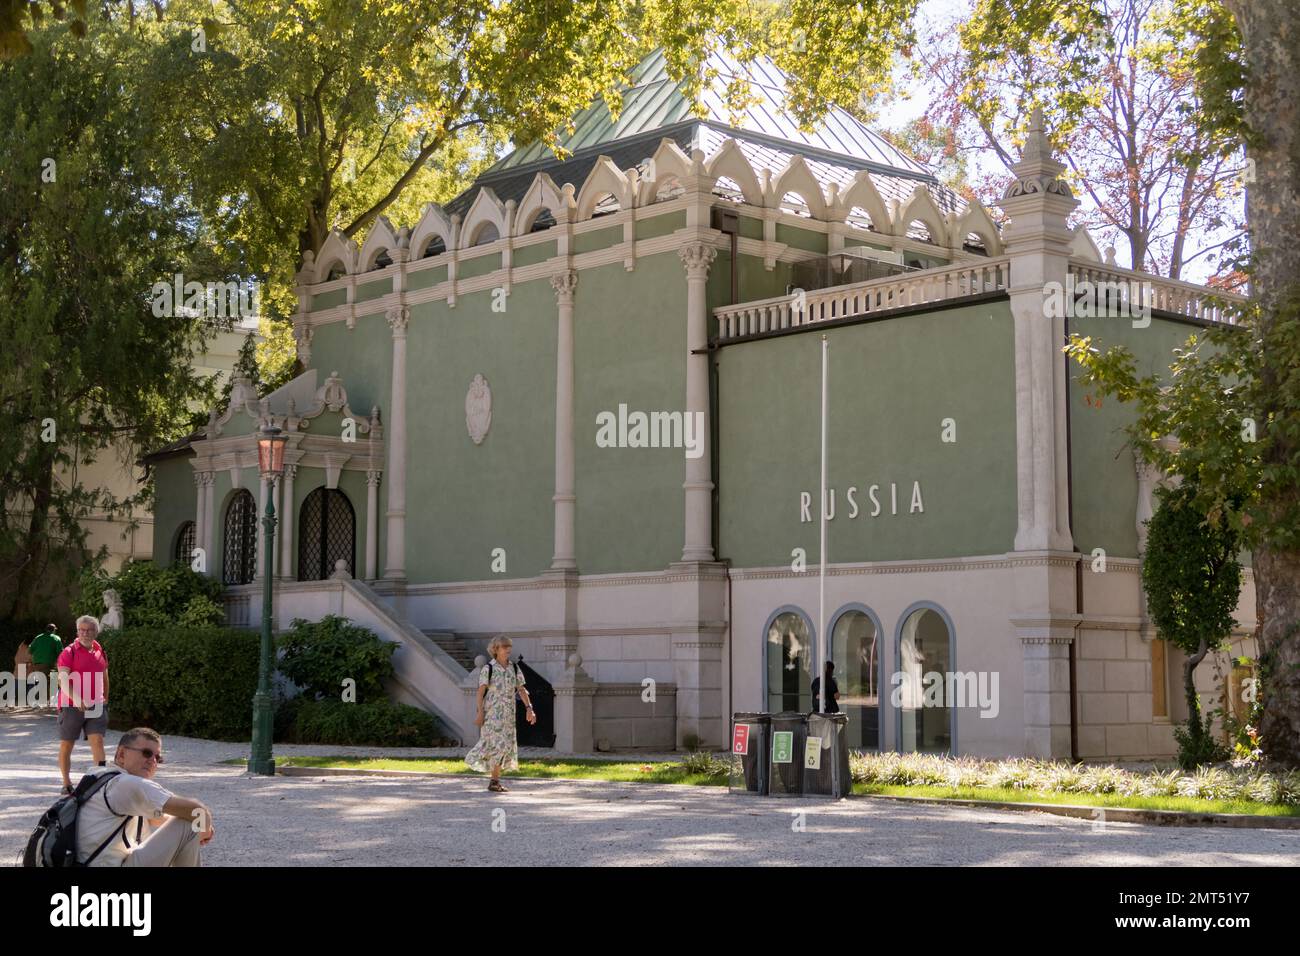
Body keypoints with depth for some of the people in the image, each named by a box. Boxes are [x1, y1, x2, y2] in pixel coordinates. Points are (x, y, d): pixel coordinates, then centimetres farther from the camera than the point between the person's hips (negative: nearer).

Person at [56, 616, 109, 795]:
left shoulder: (100, 652, 10)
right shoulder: (69, 652, -7)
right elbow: (63, 679, -19)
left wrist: (105, 700, 23)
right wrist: (76, 699, -32)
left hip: (95, 706, 3)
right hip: (71, 706, -3)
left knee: (98, 741, -11)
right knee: (66, 745, 7)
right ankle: (66, 783, 20)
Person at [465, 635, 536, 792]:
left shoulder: (514, 668, 9)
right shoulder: (488, 669, -6)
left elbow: (521, 689, 10)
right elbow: (481, 692, -8)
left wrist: (529, 709, 1)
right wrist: (480, 713, -15)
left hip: (508, 713, 6)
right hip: (492, 713, -6)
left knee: (506, 746, 5)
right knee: (498, 744, -14)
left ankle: (495, 781, 13)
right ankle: (494, 781, -1)